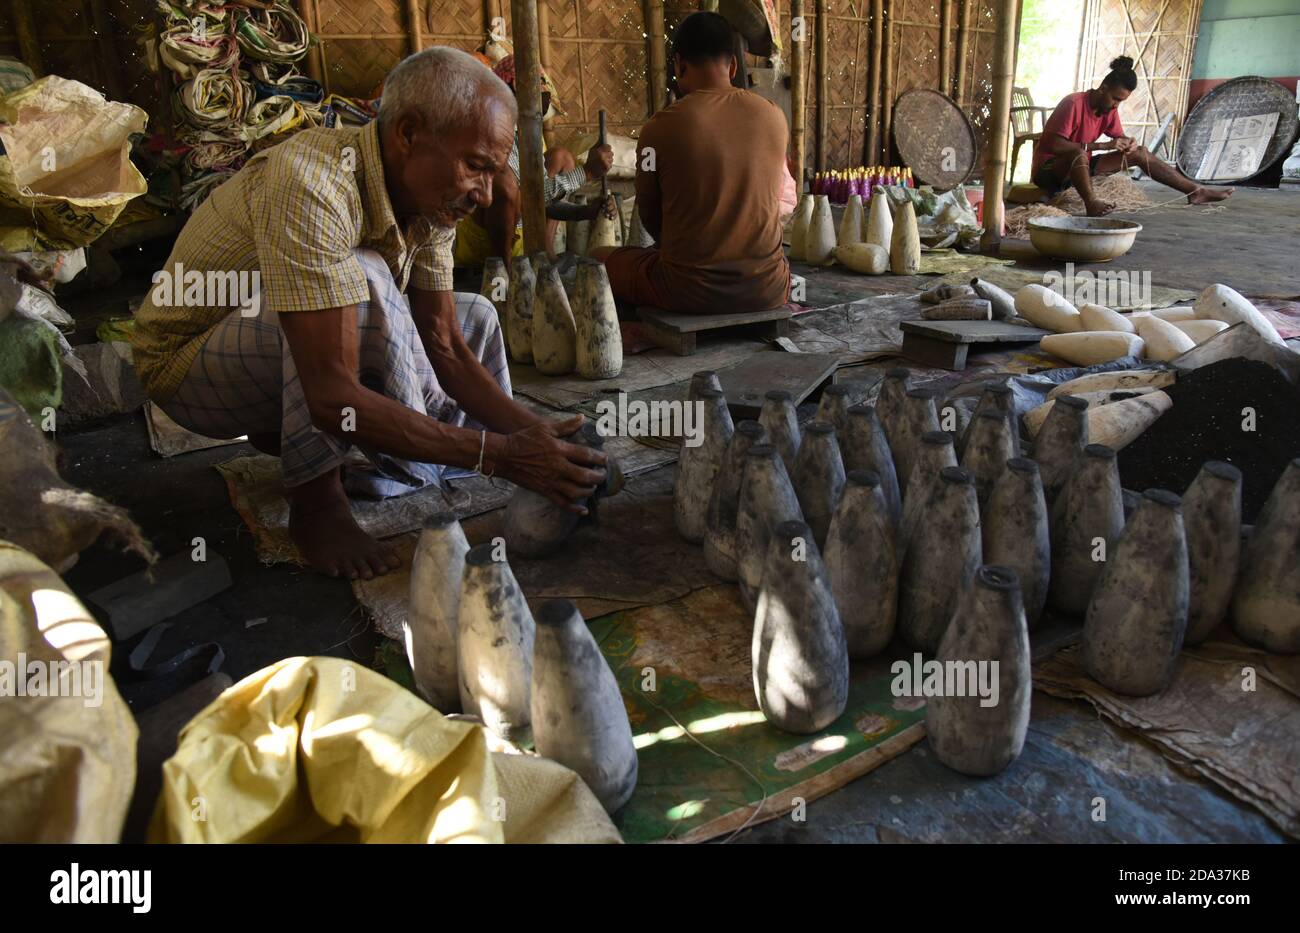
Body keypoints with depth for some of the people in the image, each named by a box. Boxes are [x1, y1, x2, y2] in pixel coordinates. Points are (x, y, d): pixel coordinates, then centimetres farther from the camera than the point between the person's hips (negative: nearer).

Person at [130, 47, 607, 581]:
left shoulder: (430, 197, -9)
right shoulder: (311, 185, -35)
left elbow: (446, 349, -7)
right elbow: (331, 395, -40)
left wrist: (535, 433, -20)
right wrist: (498, 454, -39)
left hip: (281, 371, 8)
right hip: (188, 361, -7)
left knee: (474, 318, 5)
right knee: (360, 280, -34)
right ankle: (316, 498, -17)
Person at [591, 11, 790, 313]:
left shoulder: (661, 126, -9)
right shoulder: (774, 117, 2)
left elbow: (649, 215, 4)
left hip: (690, 291, -3)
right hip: (767, 290, 4)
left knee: (597, 260, 21)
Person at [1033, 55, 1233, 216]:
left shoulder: (1110, 109, 2)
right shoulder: (1074, 104, -23)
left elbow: (1119, 136, 13)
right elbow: (1054, 145, -32)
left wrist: (1129, 142, -14)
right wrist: (1102, 146, -33)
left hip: (1078, 167, 8)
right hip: (1048, 168, -8)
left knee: (1140, 153, 4)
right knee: (1079, 154, -41)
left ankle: (1196, 191, 6)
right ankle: (1092, 203, -50)